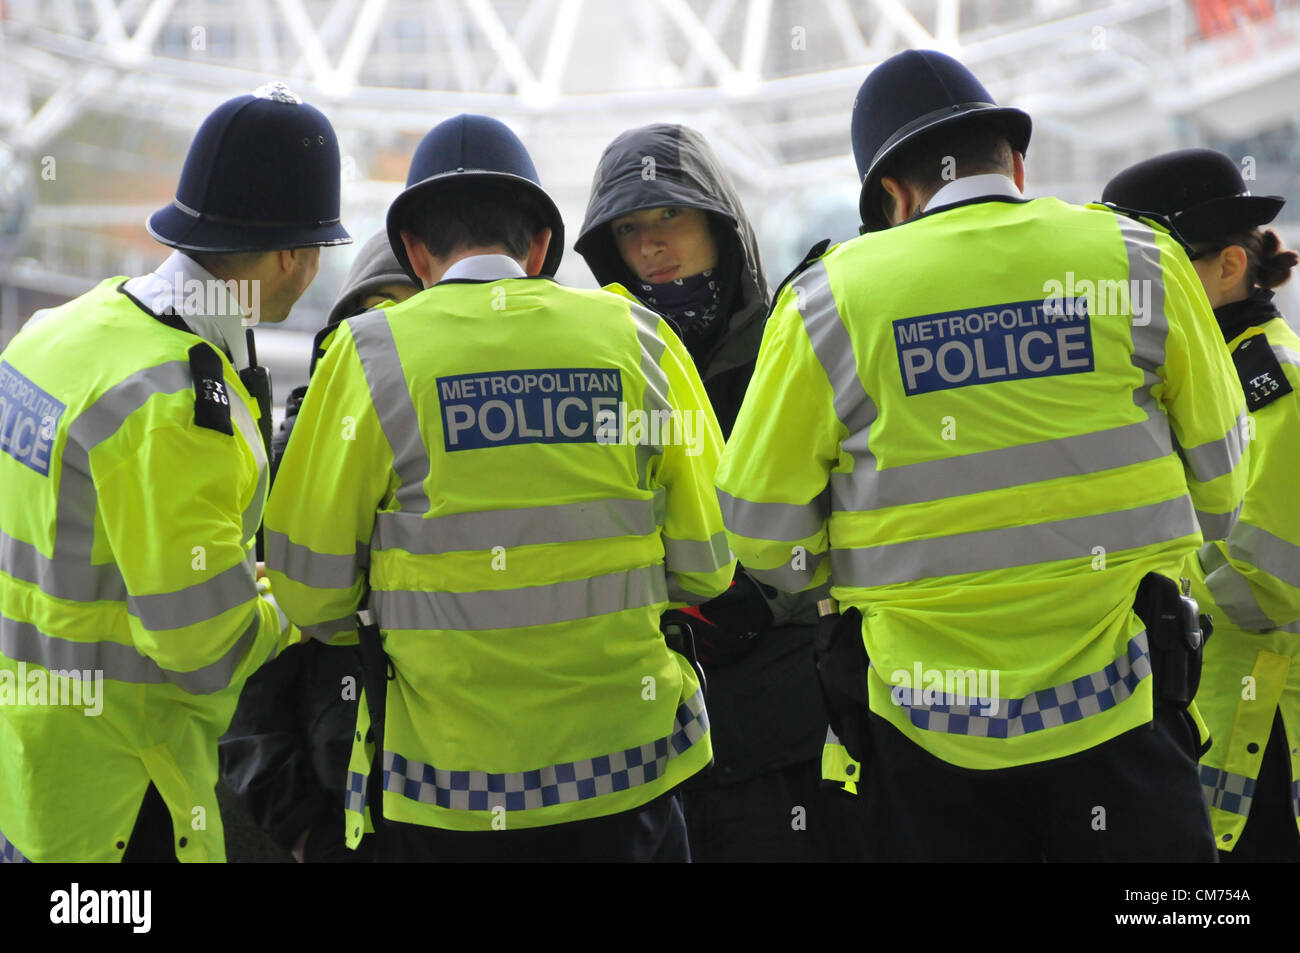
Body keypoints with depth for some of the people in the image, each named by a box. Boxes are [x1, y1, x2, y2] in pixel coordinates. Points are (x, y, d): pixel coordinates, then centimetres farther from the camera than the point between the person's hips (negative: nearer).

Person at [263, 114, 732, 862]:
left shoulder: (373, 352, -5)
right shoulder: (638, 338, 1)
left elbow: (312, 592, -3)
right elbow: (708, 566, 4)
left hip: (444, 792, -1)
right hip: (623, 771, 2)